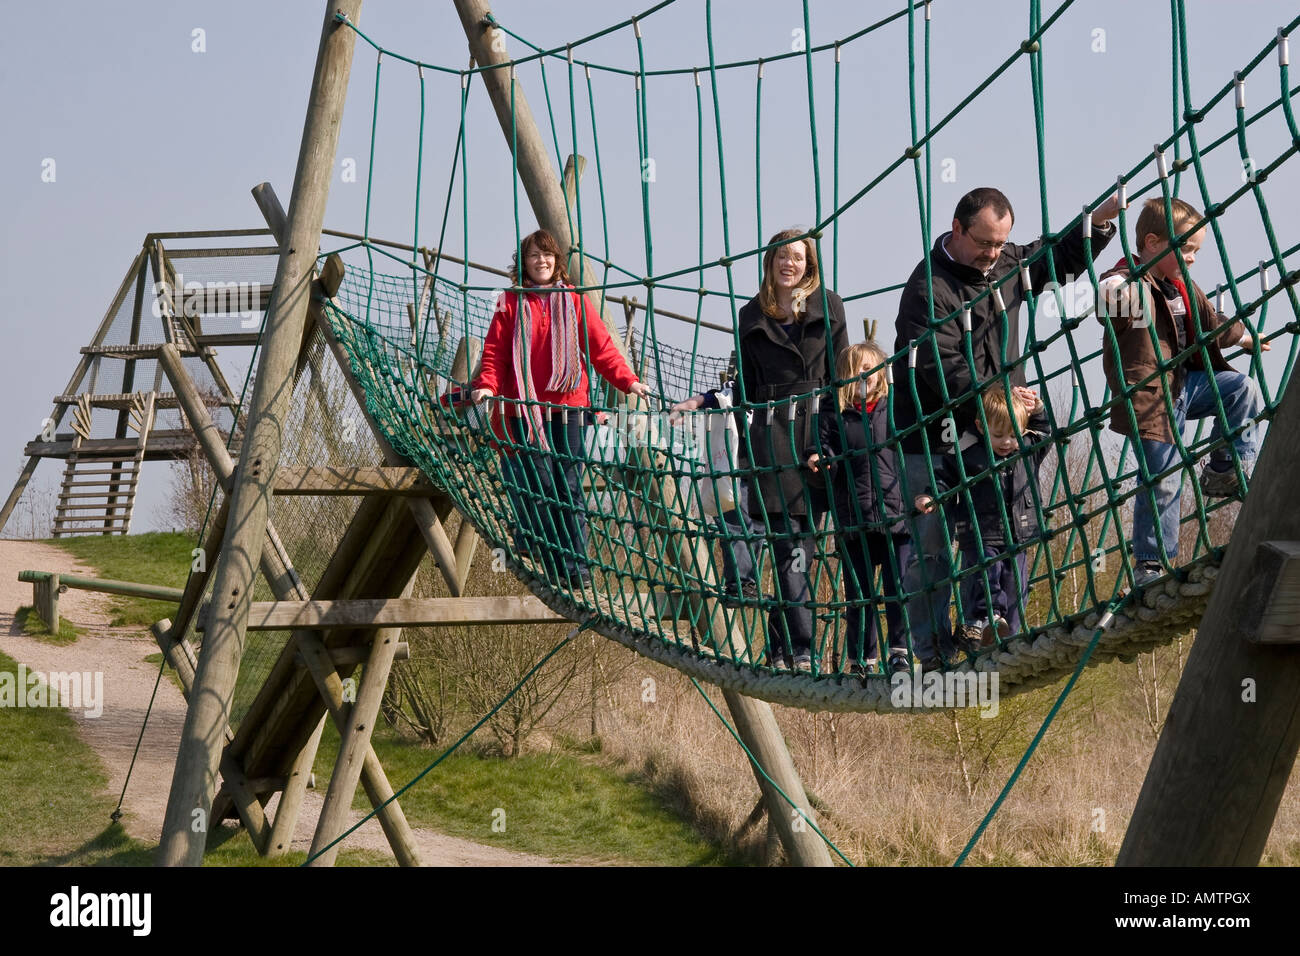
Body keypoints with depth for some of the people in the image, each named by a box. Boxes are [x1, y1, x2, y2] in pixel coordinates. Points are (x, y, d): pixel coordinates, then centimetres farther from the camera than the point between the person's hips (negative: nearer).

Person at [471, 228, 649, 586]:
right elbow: (495, 350, 5)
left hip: (568, 408, 1)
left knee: (568, 485, -3)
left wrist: (627, 381, -2)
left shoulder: (574, 301, 11)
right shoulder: (511, 304, 9)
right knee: (538, 481, -8)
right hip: (525, 408, 0)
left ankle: (575, 566, -1)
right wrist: (487, 385, -12)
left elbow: (600, 345, 9)